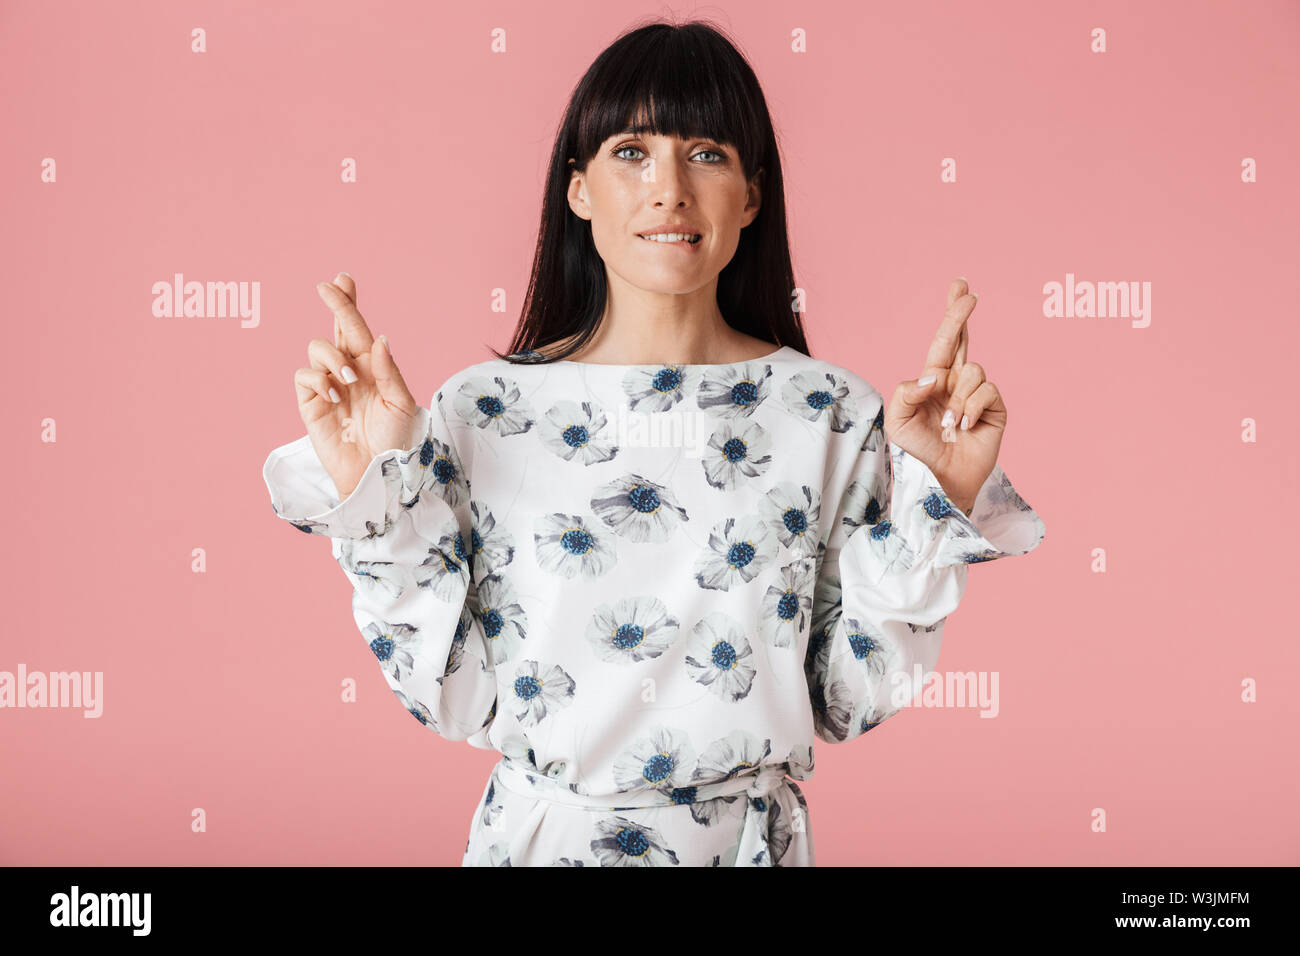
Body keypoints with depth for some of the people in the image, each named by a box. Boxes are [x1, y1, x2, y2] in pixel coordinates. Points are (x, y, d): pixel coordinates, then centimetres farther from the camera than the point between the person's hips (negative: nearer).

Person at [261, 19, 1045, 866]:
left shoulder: (831, 414, -7)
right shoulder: (483, 411, -8)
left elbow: (851, 703, -4)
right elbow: (453, 699, -8)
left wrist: (941, 496, -12)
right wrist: (373, 492, -14)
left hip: (753, 838, 1)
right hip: (544, 836, 0)